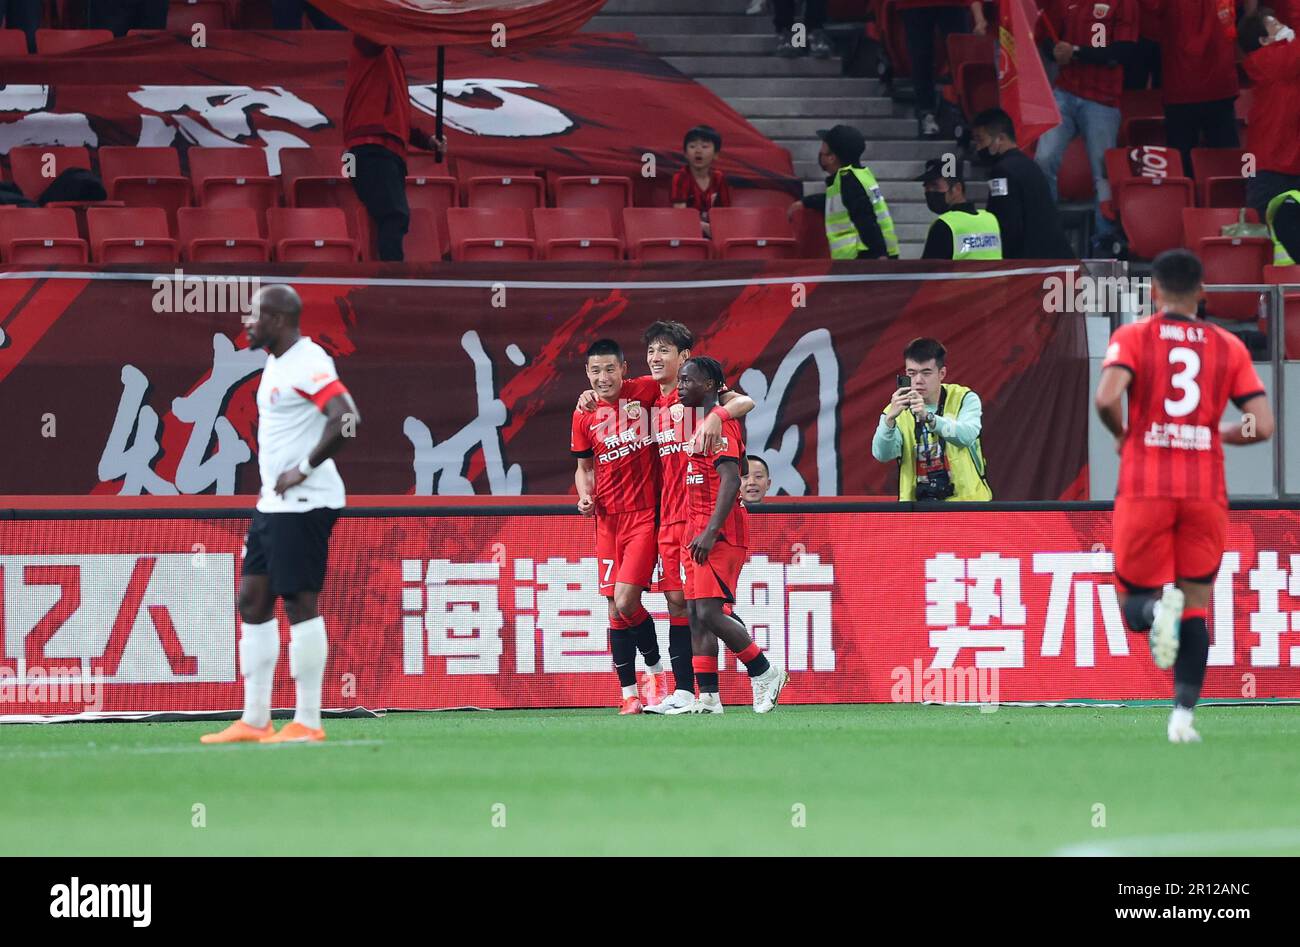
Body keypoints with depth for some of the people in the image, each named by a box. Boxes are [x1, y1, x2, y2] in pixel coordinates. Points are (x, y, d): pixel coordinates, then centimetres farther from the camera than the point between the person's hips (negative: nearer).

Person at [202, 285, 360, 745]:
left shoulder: (308, 363, -15)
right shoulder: (276, 363, 16)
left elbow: (347, 418, -27)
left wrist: (304, 470, -21)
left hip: (304, 502, -11)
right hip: (273, 502, 11)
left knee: (300, 603, -7)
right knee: (253, 600, 9)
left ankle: (308, 723, -2)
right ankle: (254, 721, 12)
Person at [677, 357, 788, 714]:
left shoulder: (719, 423, -13)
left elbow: (731, 481, -21)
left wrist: (711, 532, -27)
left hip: (719, 533, -10)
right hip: (698, 530, 10)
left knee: (709, 612, -15)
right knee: (696, 613, 4)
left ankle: (765, 672, -2)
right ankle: (708, 698, 3)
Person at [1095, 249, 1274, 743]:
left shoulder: (1133, 337, 1)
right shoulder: (1229, 346, 7)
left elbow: (1106, 397, -17)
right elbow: (1261, 426, 0)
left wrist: (1121, 435, 3)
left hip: (1144, 487, -1)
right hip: (1205, 490, 1)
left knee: (1134, 602, 10)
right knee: (1196, 606, 10)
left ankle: (1157, 609, -27)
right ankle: (1184, 713, -6)